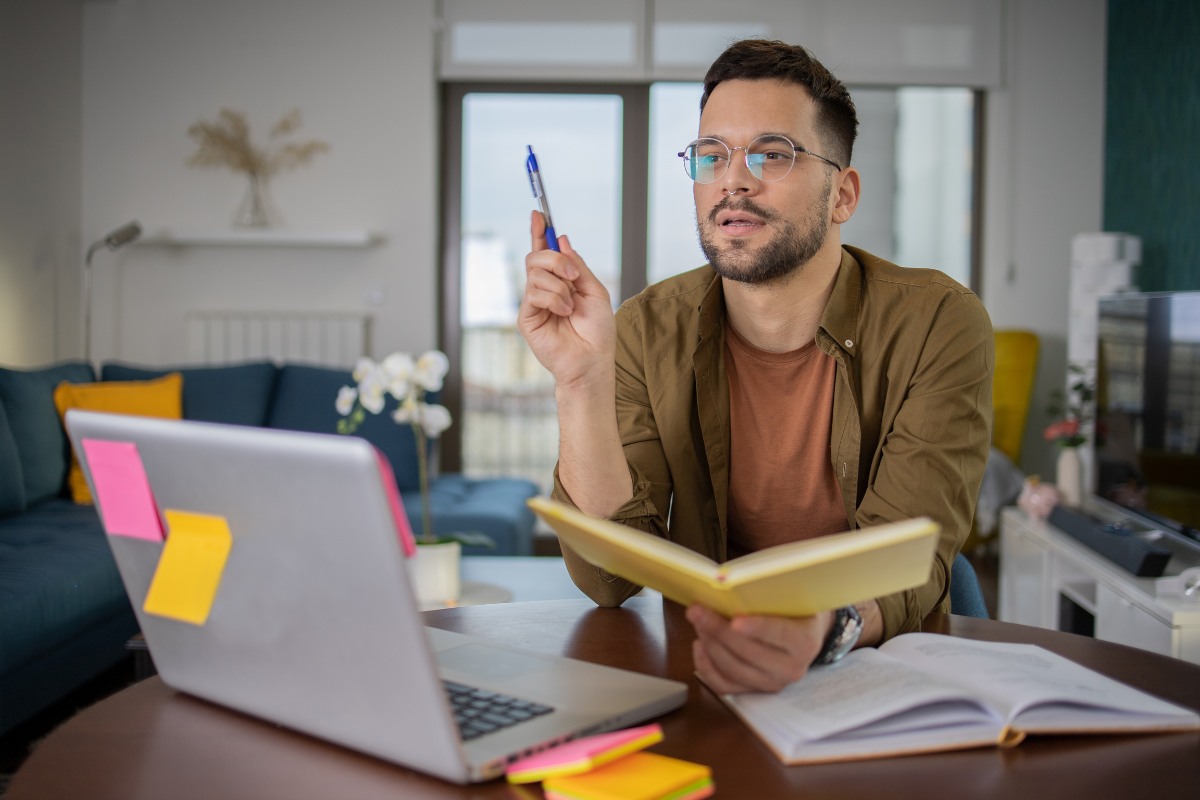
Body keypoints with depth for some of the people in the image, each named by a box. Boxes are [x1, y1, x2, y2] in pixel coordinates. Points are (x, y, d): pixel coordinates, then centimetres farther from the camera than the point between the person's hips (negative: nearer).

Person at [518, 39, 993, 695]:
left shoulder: (937, 324, -9)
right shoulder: (647, 332, -3)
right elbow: (609, 580, -11)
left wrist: (824, 627, -42)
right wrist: (582, 380, -24)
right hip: (701, 670, 1)